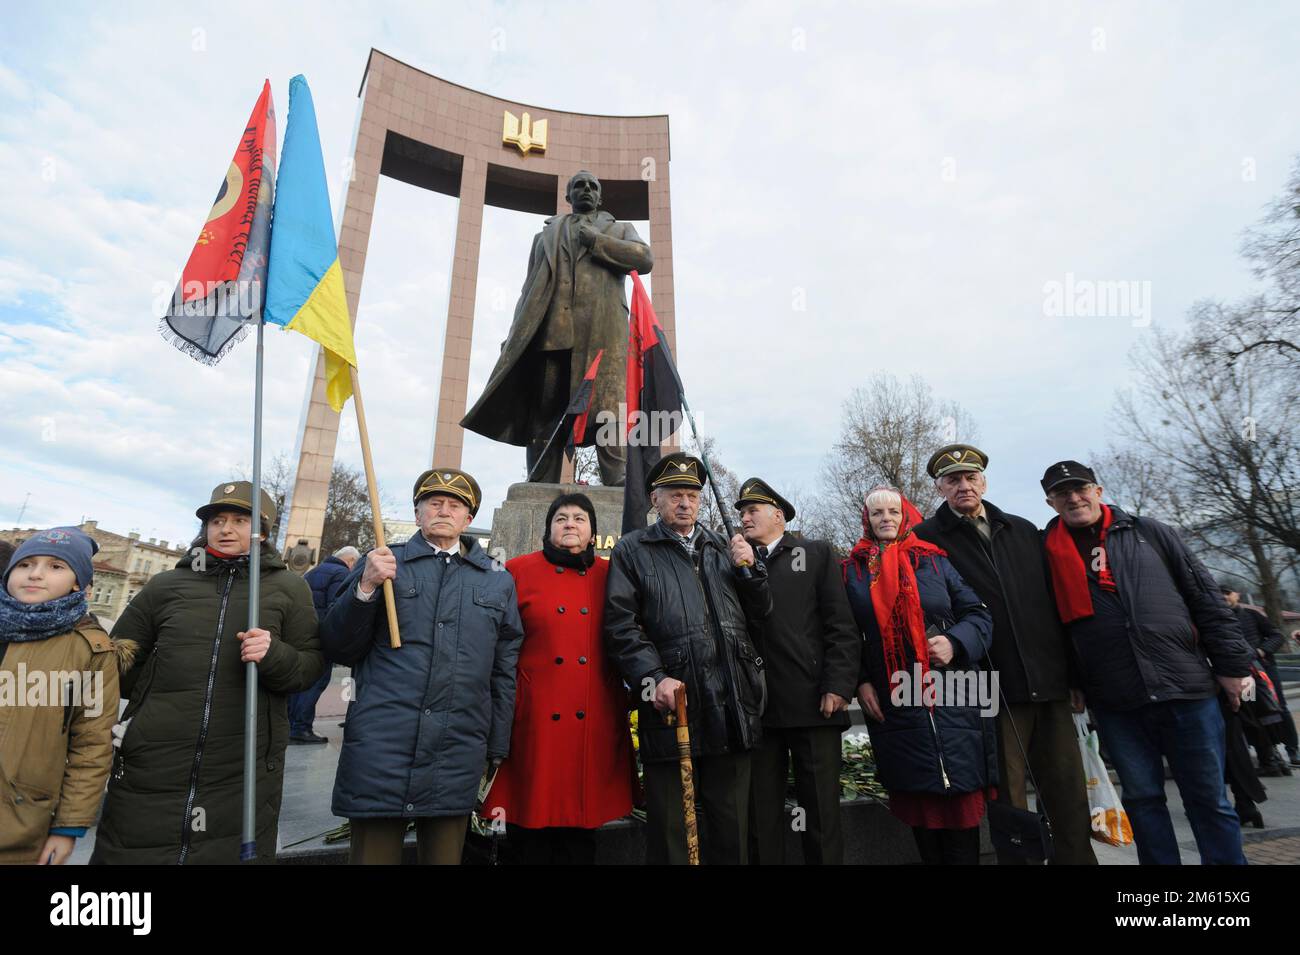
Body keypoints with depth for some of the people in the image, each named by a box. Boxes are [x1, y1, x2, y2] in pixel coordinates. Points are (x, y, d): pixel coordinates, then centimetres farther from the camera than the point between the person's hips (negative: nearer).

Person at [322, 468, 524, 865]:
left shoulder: (498, 582, 9)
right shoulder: (379, 565, 7)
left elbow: (504, 673, 11)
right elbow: (339, 650, 4)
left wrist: (497, 751, 10)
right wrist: (366, 587, -11)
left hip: (457, 757, 2)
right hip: (380, 749, -1)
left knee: (445, 854, 13)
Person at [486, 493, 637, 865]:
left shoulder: (609, 576, 8)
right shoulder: (518, 571, 1)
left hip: (595, 723, 2)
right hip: (535, 718, -2)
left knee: (581, 837, 12)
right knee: (530, 839, 7)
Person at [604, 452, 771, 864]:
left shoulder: (724, 548, 16)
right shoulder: (631, 550, 3)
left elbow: (760, 613, 18)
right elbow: (621, 624, -7)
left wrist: (749, 569, 1)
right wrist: (653, 678, -17)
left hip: (732, 707, 4)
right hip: (671, 705, -4)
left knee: (731, 822, 16)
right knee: (669, 827, 9)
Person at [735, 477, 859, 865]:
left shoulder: (816, 554, 6)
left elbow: (841, 627, -1)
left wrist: (838, 686, -9)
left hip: (813, 701, -2)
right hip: (756, 706, 3)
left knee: (821, 809, 8)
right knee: (761, 811, 11)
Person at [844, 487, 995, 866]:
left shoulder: (933, 560, 6)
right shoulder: (852, 571, 5)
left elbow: (978, 613, 6)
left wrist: (956, 642, -11)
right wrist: (861, 681, -3)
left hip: (950, 698, 0)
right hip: (892, 705, 0)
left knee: (959, 793, 2)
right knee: (917, 800, 7)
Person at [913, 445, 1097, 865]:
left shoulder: (1023, 530, 13)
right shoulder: (927, 538, -2)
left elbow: (1056, 603, 14)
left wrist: (1074, 672, 12)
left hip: (1050, 683, 4)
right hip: (994, 689, -4)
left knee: (1069, 794, 11)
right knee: (1009, 799, 5)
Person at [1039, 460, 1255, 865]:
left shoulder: (1151, 533, 5)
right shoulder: (1049, 553, 3)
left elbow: (1206, 600, 6)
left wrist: (1232, 664, 3)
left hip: (1186, 688, 0)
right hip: (1115, 704, 0)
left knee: (1209, 800, 10)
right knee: (1142, 799, 10)